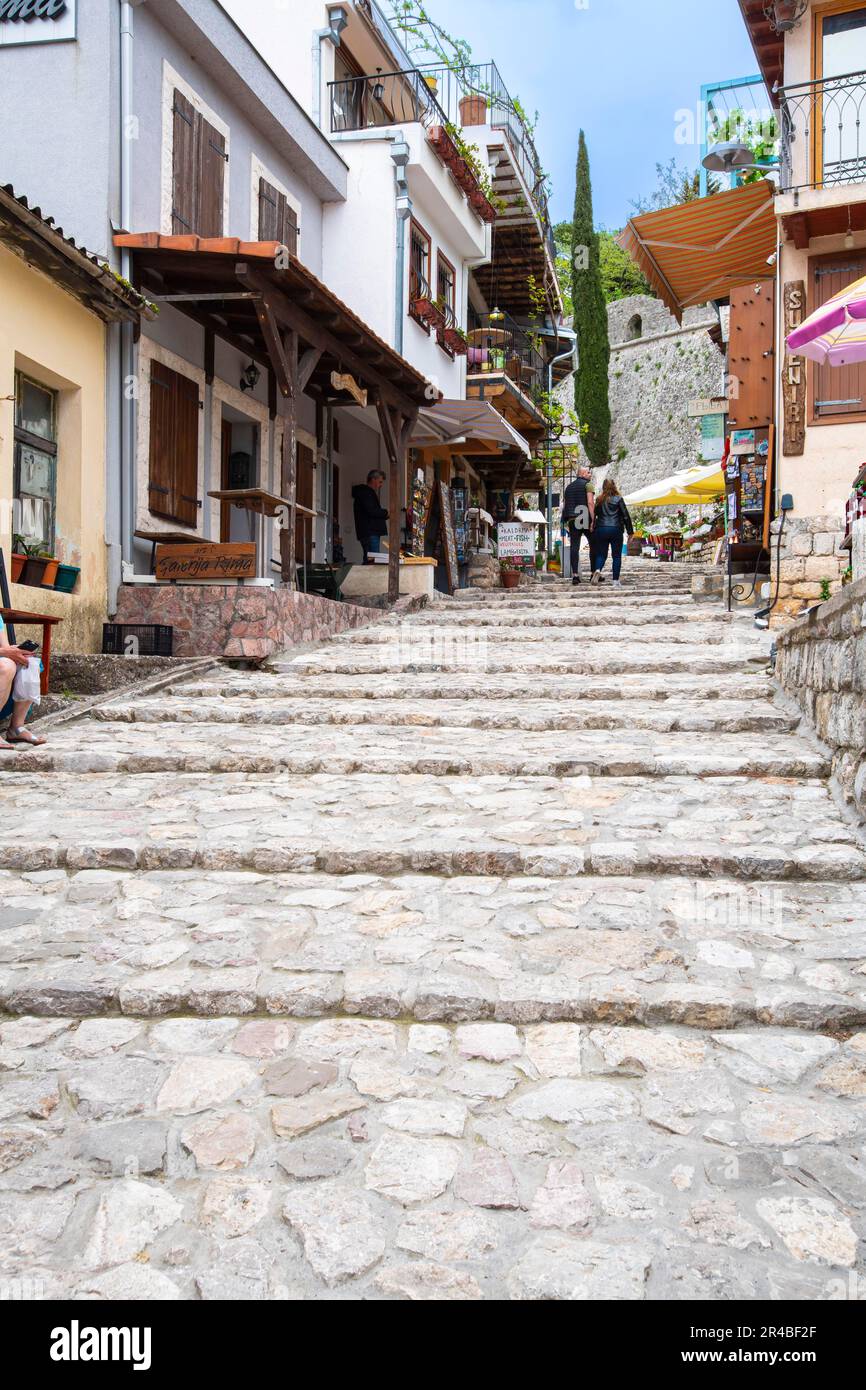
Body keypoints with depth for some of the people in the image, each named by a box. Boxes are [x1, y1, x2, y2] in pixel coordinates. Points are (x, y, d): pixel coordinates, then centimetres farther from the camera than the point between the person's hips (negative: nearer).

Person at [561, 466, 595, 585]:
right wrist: (593, 520, -15)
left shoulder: (569, 487, 17)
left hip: (572, 520, 5)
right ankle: (593, 573, 8)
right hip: (585, 519, -5)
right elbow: (590, 502, -13)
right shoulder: (587, 484, -2)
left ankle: (575, 575, -7)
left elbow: (564, 505, 15)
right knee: (593, 545, 7)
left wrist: (566, 521, 17)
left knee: (574, 547, 0)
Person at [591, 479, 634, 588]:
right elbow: (625, 516, -3)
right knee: (616, 556, 5)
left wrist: (593, 529, 19)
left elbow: (594, 515, 9)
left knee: (601, 554, 10)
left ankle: (597, 570, -21)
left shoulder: (599, 500, 5)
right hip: (615, 529, -2)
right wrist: (630, 531, 2)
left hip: (601, 530, 2)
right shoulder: (618, 499, -2)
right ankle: (616, 581, 2)